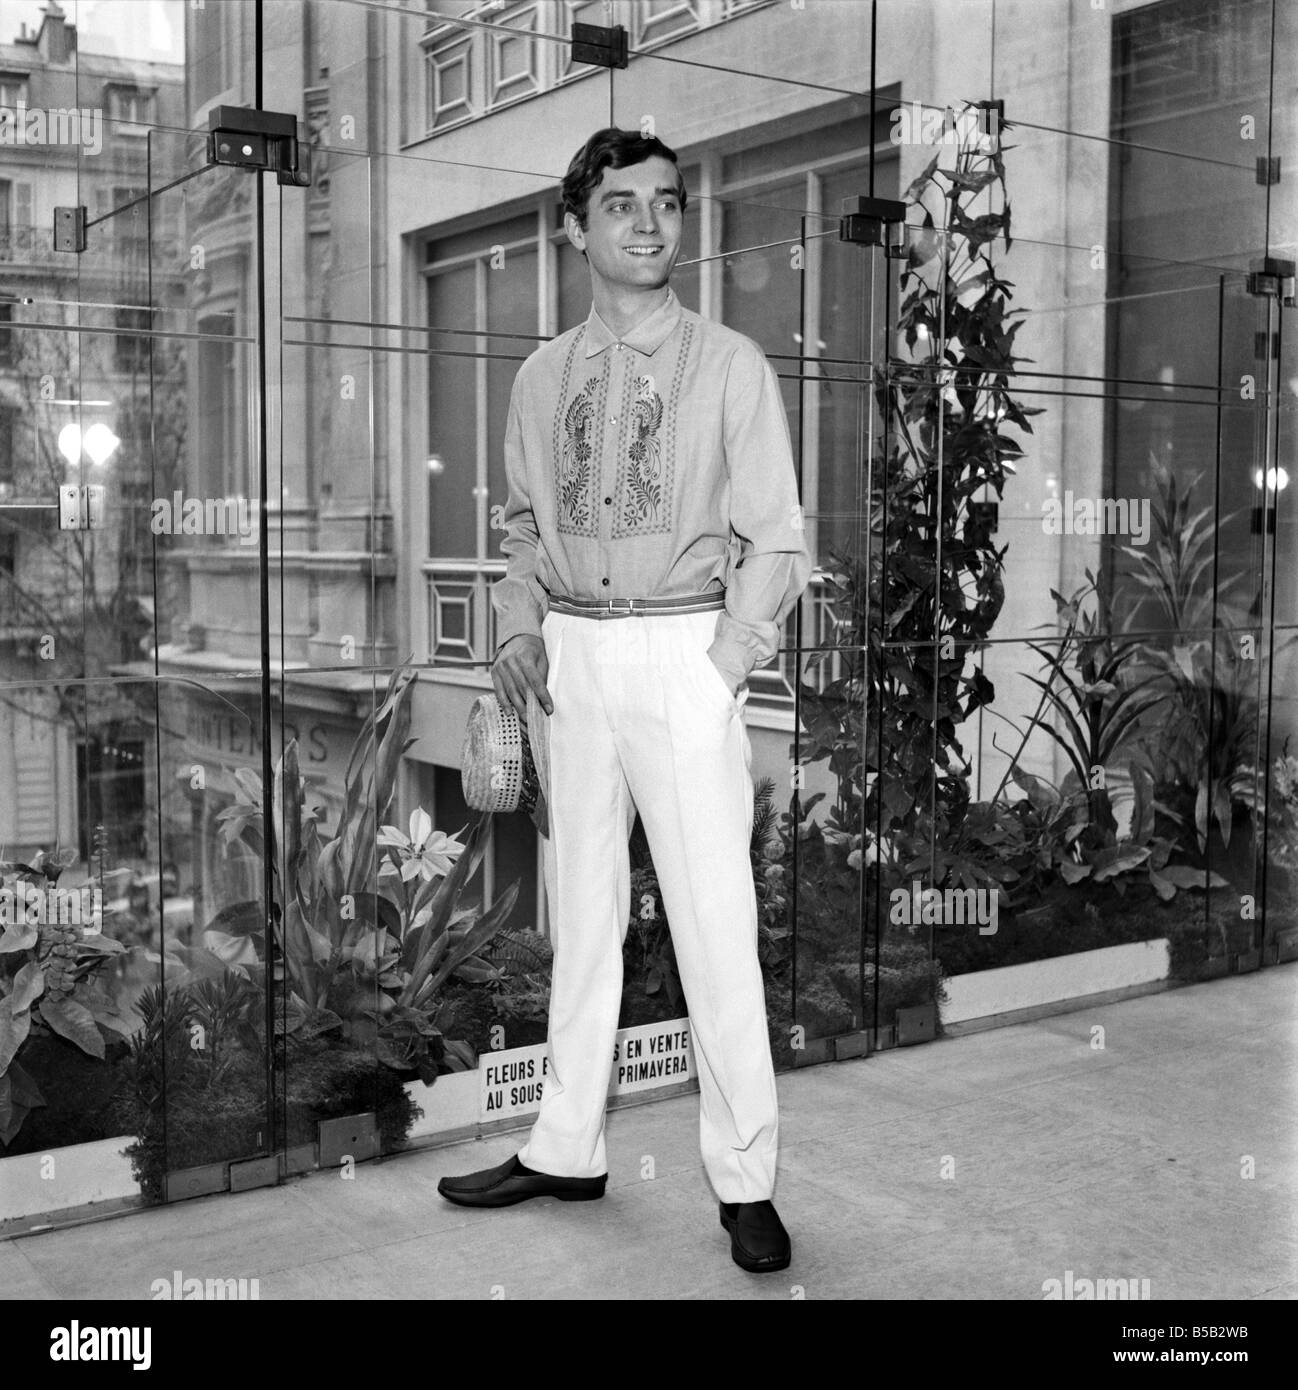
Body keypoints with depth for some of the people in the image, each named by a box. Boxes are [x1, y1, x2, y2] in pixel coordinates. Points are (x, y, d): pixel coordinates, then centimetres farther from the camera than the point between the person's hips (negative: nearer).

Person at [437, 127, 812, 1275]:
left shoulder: (730, 365, -1)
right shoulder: (544, 376, 10)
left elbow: (777, 541, -2)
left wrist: (723, 668, -10)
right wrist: (520, 623, 3)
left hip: (683, 651, -4)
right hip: (572, 656, 4)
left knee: (715, 920, -3)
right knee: (580, 907, 12)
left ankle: (745, 1180, 10)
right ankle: (566, 1151, 25)